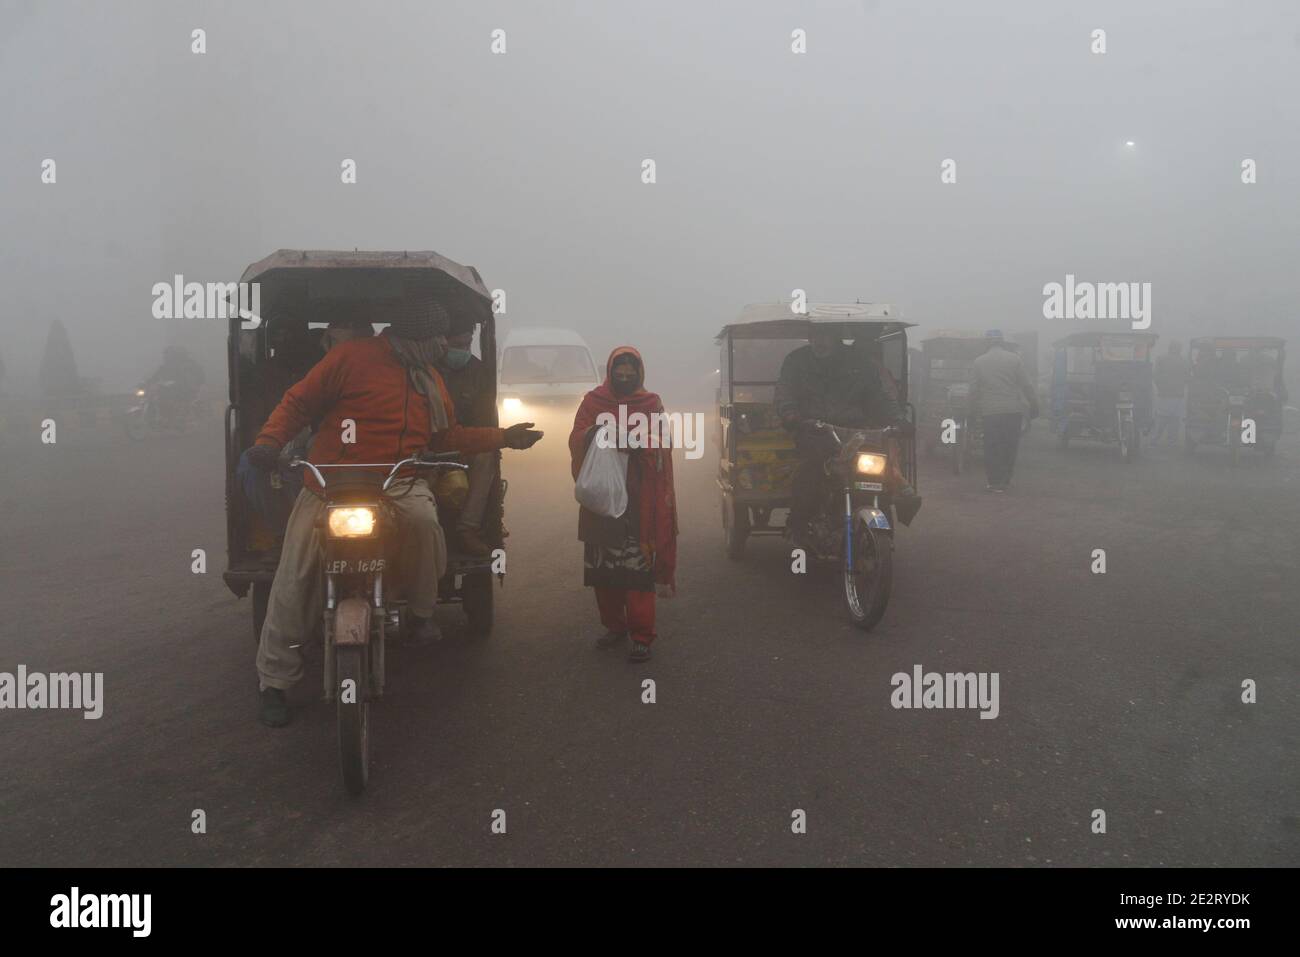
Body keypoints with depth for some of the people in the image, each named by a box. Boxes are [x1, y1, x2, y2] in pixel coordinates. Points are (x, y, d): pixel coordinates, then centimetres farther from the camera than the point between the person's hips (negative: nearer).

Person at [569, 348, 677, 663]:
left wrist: (640, 441, -26)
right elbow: (575, 440, -3)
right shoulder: (593, 402, 10)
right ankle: (614, 625, 22)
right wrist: (592, 434, -25)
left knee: (639, 566, -8)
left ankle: (641, 636, -1)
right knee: (603, 566, 5)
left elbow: (663, 444, -6)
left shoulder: (651, 404, 7)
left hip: (640, 501, -2)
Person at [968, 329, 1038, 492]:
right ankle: (1005, 480, 16)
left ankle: (995, 482, 5)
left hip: (989, 411, 0)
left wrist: (975, 408, 13)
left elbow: (974, 390, 2)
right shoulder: (1015, 359, 0)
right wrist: (1034, 406, 8)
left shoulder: (978, 362, 2)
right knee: (1010, 447, 11)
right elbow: (1027, 386, 0)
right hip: (1012, 410, 0)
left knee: (992, 448, 5)